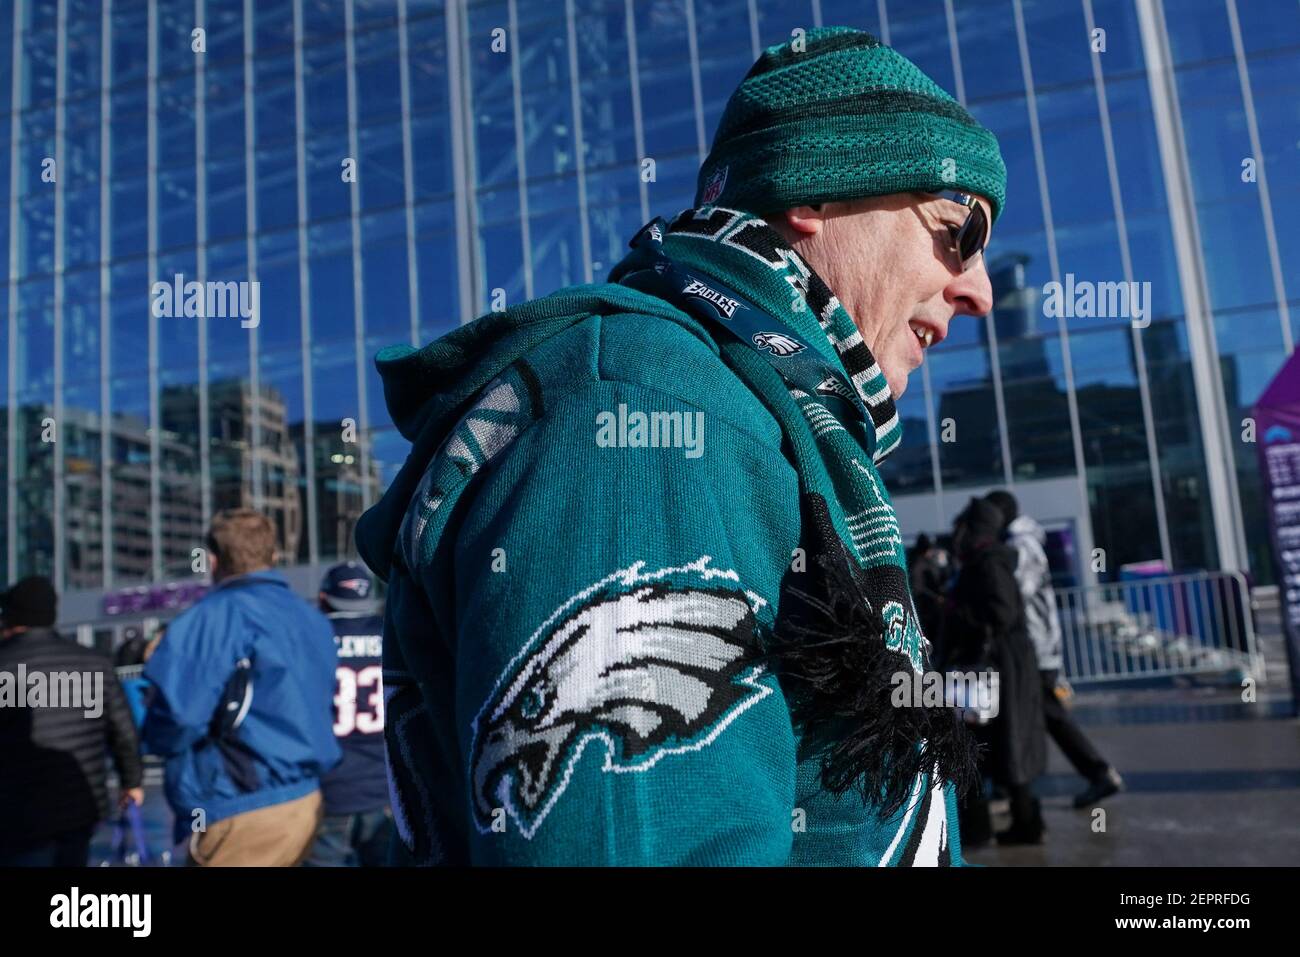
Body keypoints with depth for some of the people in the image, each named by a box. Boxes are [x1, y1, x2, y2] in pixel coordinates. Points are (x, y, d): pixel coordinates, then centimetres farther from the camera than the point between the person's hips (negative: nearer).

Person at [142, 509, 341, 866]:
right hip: (307, 804, 8)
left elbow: (177, 714, -20)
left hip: (241, 814, -7)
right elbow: (317, 711, 10)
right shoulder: (313, 619, 9)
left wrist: (156, 737, 1)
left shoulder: (214, 616, -13)